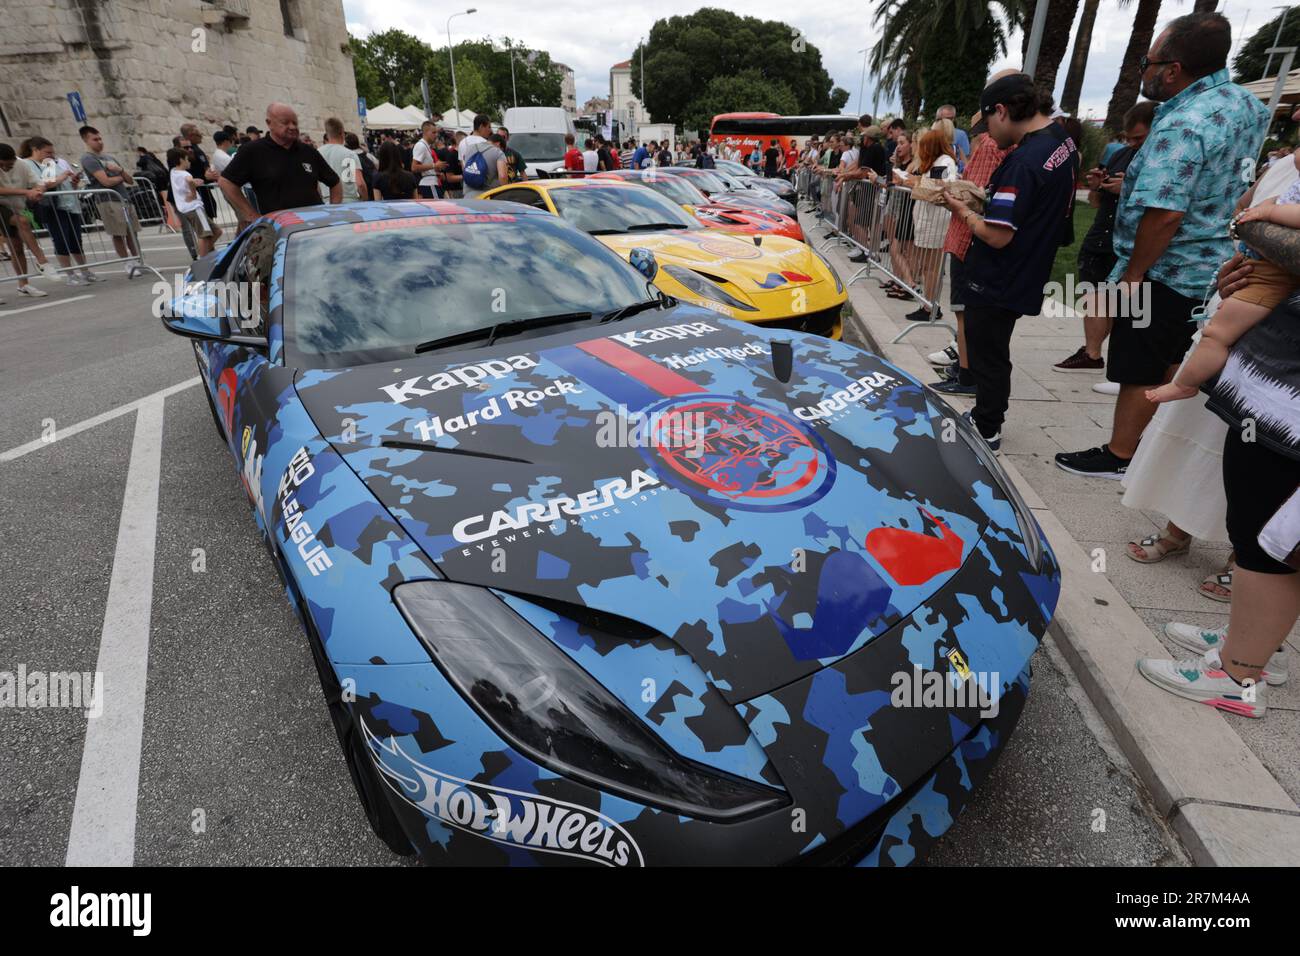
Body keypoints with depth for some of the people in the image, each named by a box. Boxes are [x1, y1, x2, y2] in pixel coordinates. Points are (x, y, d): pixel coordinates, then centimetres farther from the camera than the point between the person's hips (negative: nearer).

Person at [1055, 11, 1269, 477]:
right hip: (1213, 268, 9)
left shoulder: (1182, 126, -24)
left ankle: (1118, 456, 14)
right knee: (1174, 362, 21)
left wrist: (1133, 273, -22)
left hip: (1166, 273, -9)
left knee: (1141, 371, 2)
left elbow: (1165, 212, -31)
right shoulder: (1248, 103, 7)